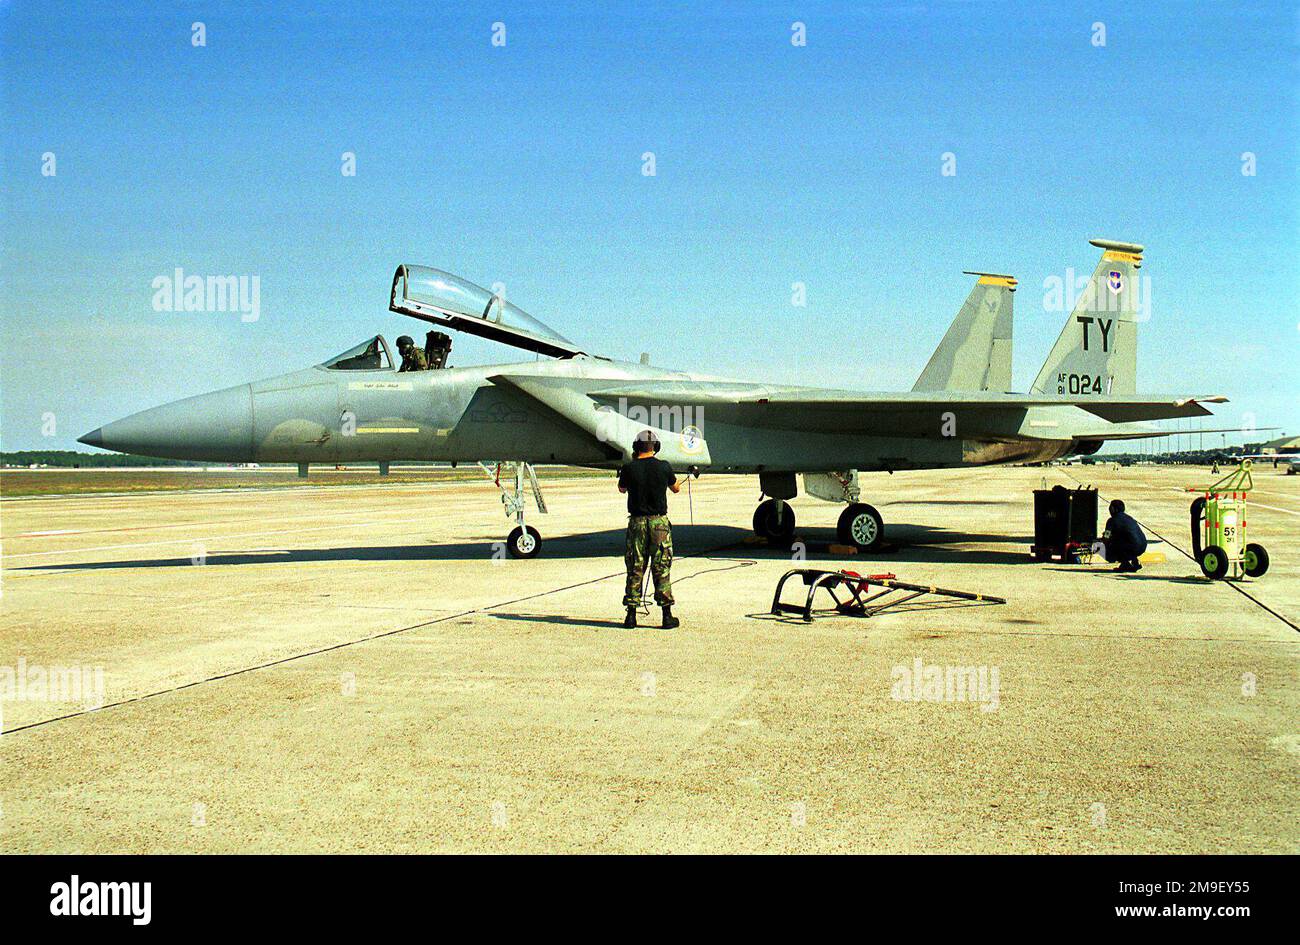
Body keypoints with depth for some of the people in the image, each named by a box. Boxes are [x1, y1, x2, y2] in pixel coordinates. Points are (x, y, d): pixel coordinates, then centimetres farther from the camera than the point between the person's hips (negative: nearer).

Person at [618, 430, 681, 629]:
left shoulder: (629, 468, -6)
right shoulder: (663, 467, -6)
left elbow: (622, 489, 15)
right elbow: (676, 488, 12)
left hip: (637, 522, 0)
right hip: (659, 522, 0)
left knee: (635, 568, 8)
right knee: (662, 569, 5)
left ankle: (631, 614, 9)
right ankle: (667, 615, 6)